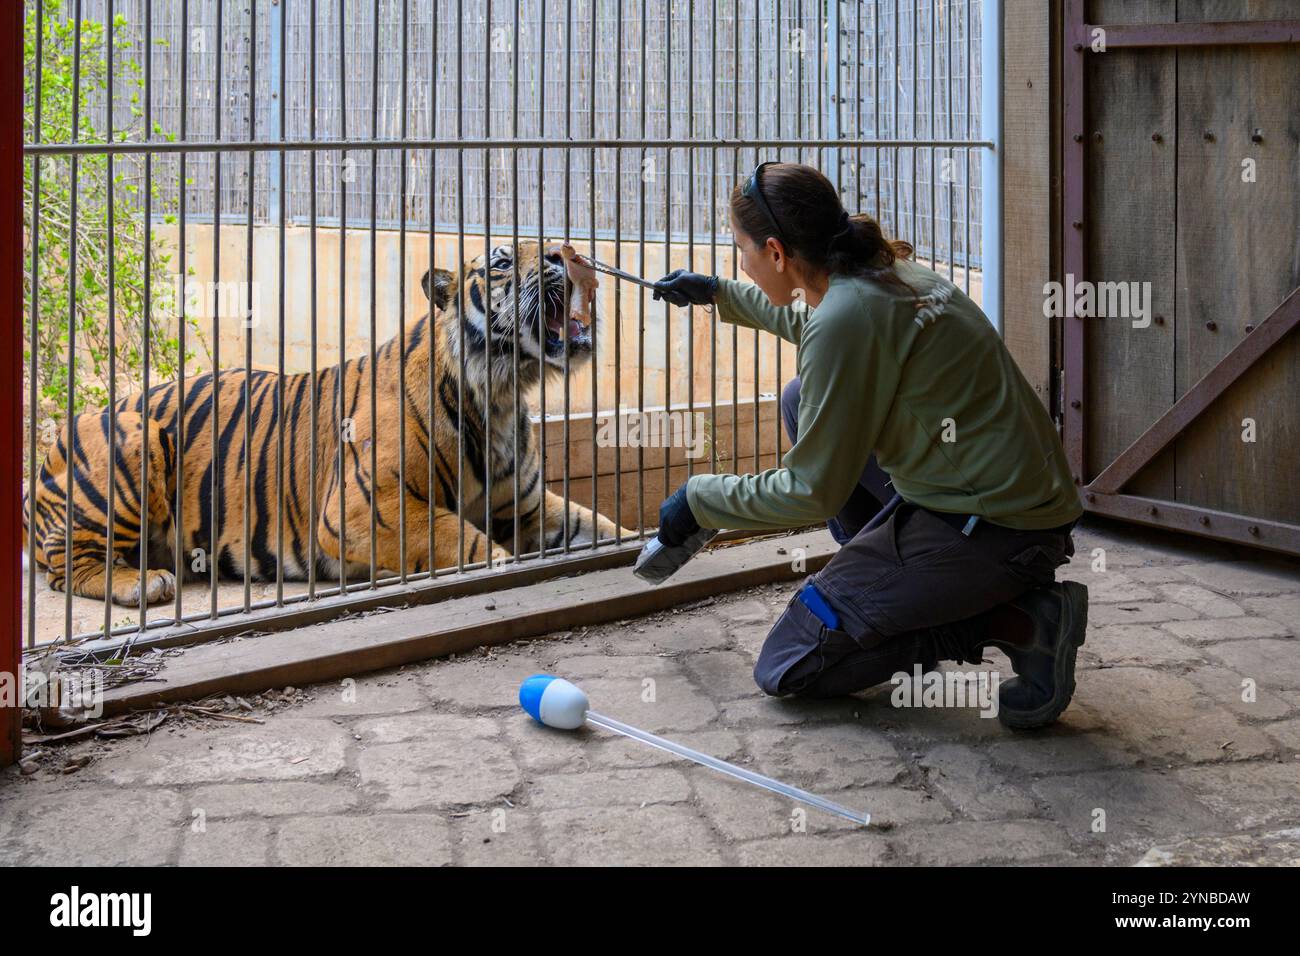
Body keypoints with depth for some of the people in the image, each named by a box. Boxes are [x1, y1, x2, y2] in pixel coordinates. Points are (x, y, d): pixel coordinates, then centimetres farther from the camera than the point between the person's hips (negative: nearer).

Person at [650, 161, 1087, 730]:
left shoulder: (847, 319, -21)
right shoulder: (886, 273, 8)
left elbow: (812, 491, -15)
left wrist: (698, 499, -1)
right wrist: (718, 295, 46)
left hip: (994, 532, -10)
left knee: (784, 669, -1)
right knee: (803, 402, 19)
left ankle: (1016, 623, -6)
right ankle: (888, 584, 19)